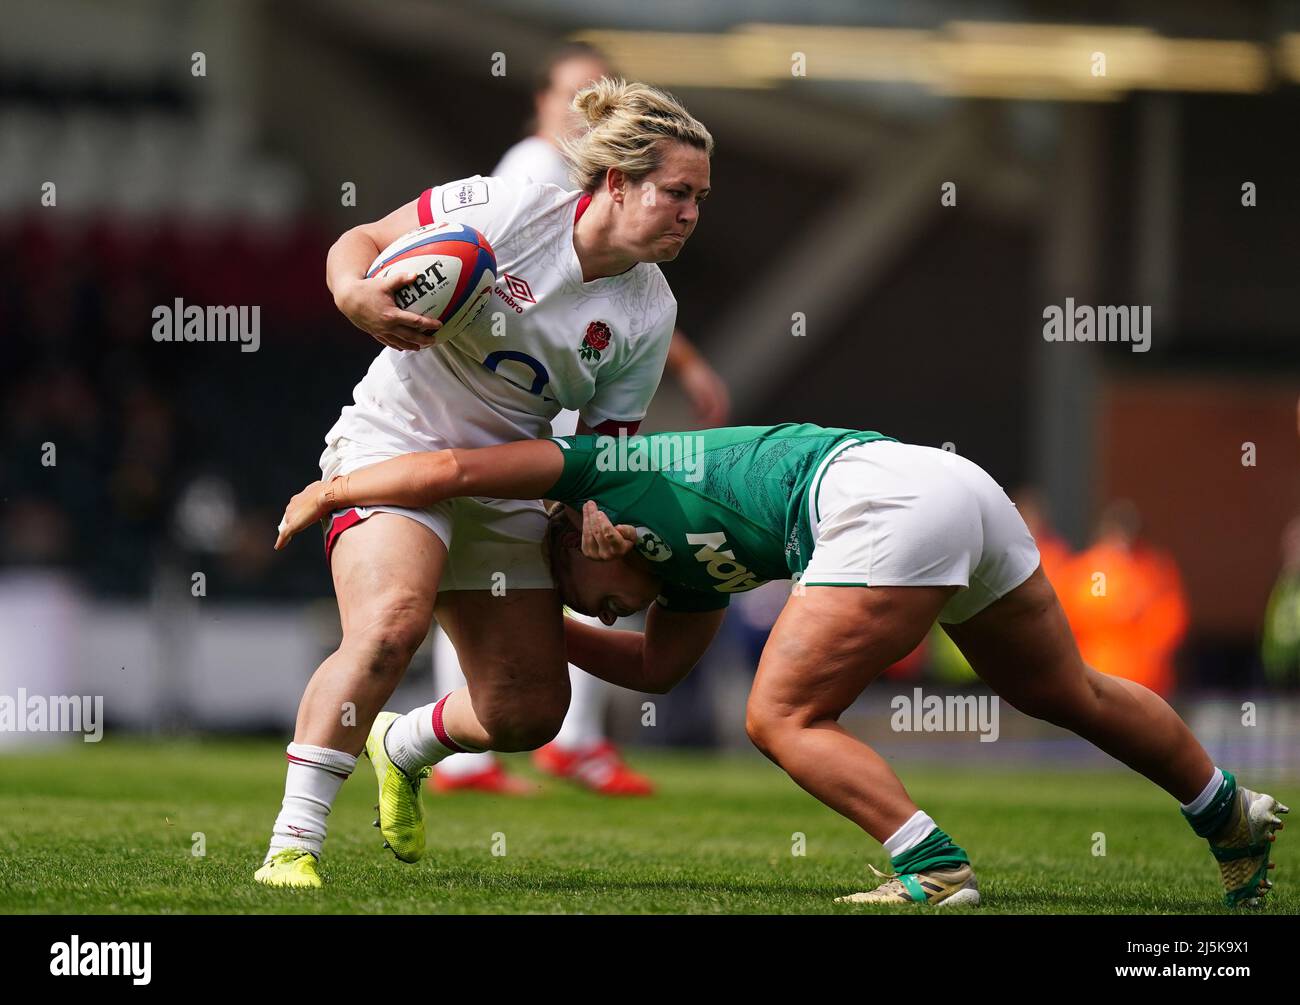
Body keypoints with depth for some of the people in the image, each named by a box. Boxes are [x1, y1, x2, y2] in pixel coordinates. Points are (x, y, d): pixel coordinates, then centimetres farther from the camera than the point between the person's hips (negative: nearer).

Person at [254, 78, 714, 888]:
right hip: (396, 440, -6)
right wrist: (355, 296, -31)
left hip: (506, 483, 6)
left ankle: (402, 746, 39)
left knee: (531, 711, 5)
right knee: (389, 627, -32)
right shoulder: (509, 213, -18)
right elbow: (362, 241, -9)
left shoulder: (648, 312, -4)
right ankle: (291, 847, -28)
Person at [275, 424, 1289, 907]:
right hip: (960, 482, 10)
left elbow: (456, 471, 5)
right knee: (1070, 694, 24)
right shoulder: (689, 561, 32)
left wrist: (328, 490, 18)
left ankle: (933, 869, -8)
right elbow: (659, 667, 41)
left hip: (884, 499, -10)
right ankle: (1233, 814, 36)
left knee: (785, 718, -1)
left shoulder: (602, 469, 12)